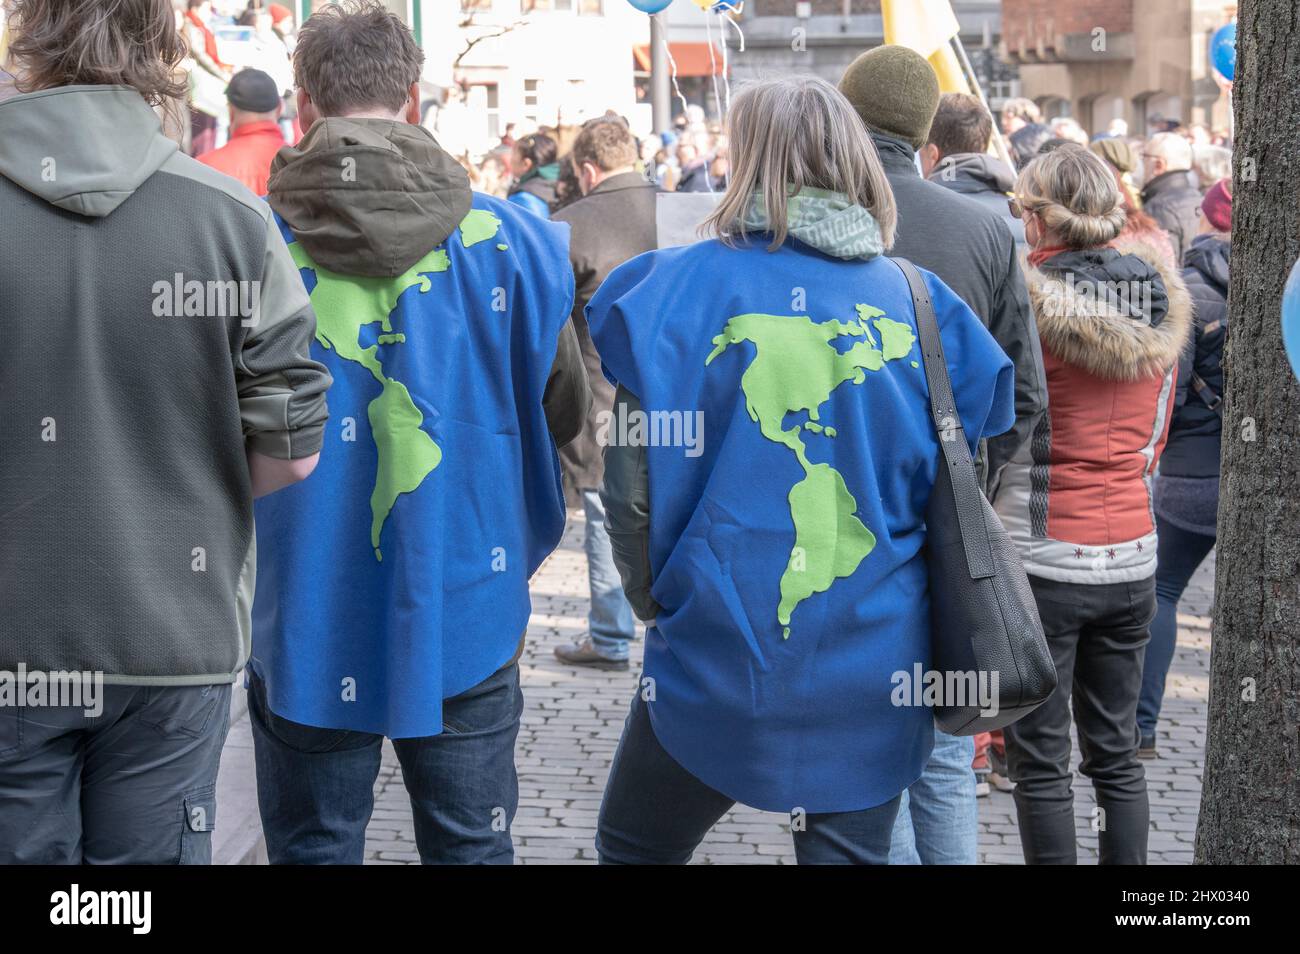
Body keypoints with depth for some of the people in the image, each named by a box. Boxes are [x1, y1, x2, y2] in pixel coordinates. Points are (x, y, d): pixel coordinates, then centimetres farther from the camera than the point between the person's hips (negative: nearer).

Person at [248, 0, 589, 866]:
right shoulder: (508, 240, -7)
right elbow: (567, 412, 3)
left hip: (308, 624, 0)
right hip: (465, 621, 1)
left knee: (313, 849, 14)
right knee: (472, 848, 15)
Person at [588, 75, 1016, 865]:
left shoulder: (683, 286, -7)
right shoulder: (919, 302, 1)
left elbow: (634, 483, -8)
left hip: (718, 658, -2)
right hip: (879, 673, 3)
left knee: (632, 851, 18)